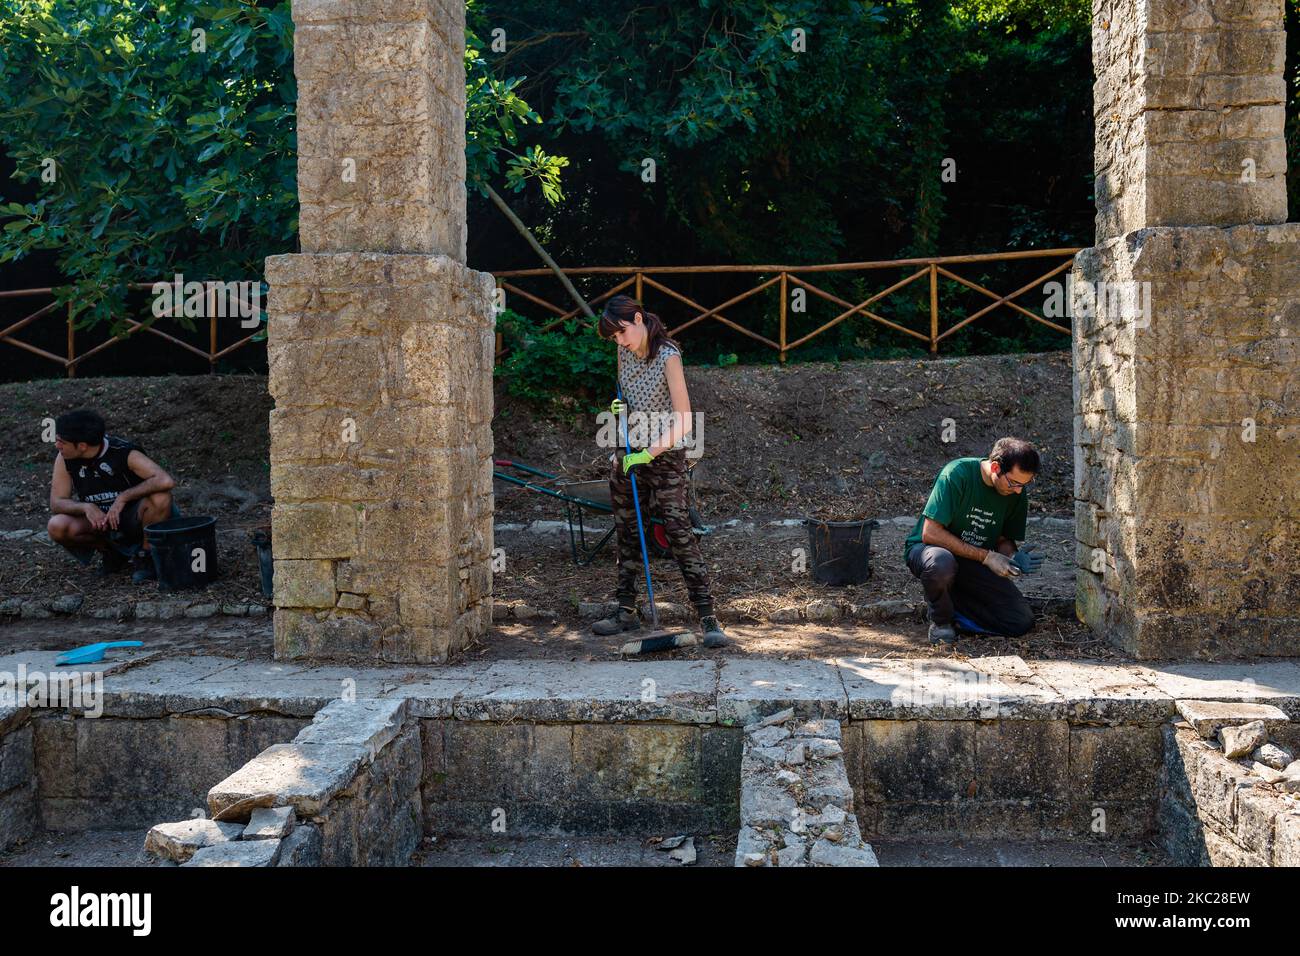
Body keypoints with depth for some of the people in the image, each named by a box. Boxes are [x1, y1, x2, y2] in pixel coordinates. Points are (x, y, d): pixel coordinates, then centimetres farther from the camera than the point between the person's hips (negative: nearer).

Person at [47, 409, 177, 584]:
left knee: (160, 497, -35)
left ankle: (145, 556, -12)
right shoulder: (64, 459, -11)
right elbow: (56, 503, -8)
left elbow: (166, 481, -37)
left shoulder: (125, 453, -24)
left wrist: (123, 497, -34)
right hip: (100, 519, 4)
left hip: (135, 518, -4)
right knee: (57, 527, -23)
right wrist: (86, 507, -28)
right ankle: (111, 551, 4)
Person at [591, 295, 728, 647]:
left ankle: (708, 619, -10)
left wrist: (649, 453, -27)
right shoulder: (625, 353, 4)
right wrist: (619, 407, 0)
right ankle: (627, 612, 21)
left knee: (679, 532, -12)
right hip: (626, 455, 7)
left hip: (665, 456, -7)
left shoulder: (668, 357, -18)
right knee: (626, 533, 10)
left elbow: (683, 423, -22)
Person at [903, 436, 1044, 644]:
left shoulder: (1017, 494, -6)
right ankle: (941, 619, -10)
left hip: (976, 562, 5)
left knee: (1022, 622, -11)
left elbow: (1004, 539, 8)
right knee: (942, 563, -43)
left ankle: (949, 597, 8)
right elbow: (930, 534, -26)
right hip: (927, 548, -5)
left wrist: (1013, 557, -18)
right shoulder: (957, 474, -23)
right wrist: (986, 556, -26)